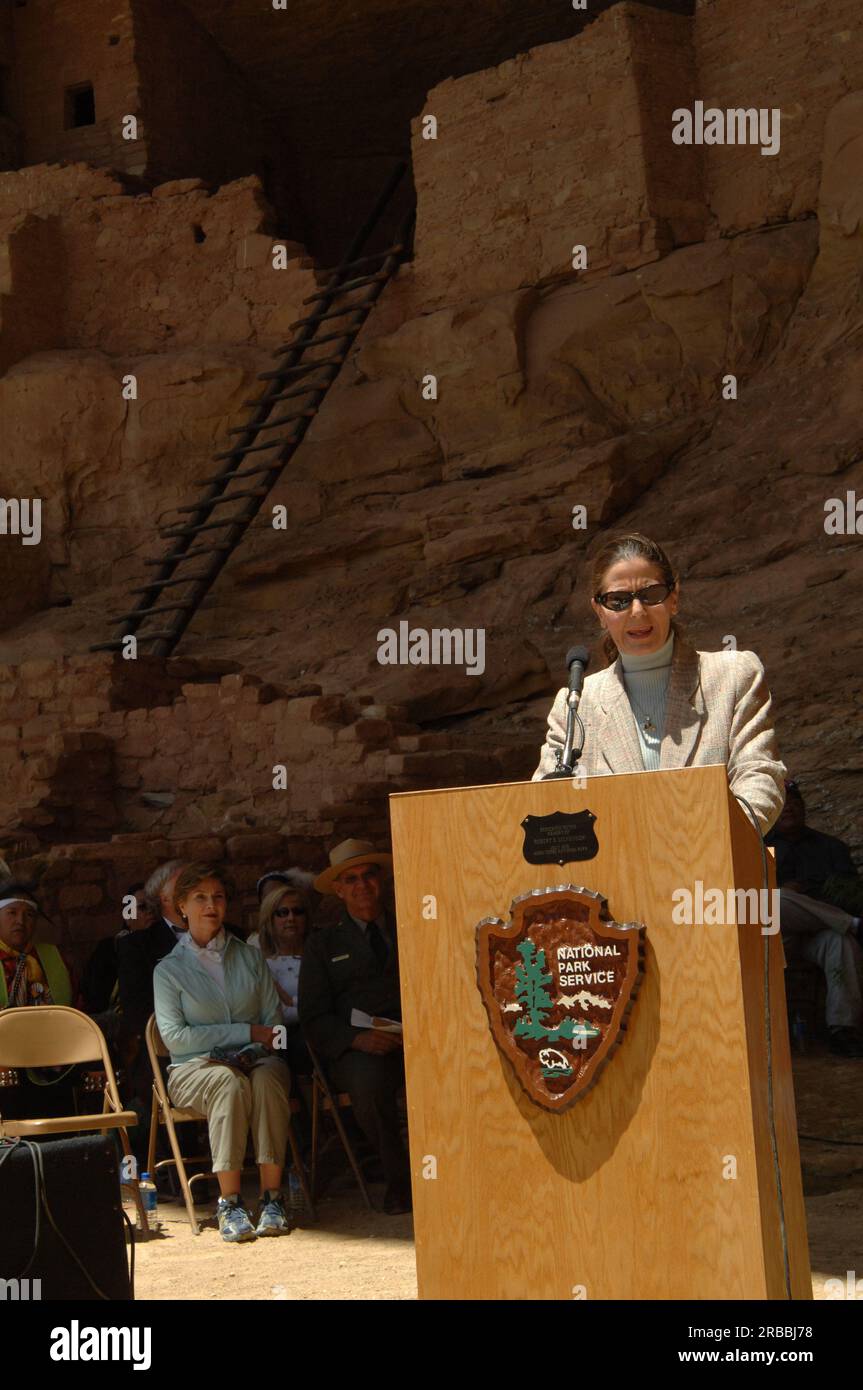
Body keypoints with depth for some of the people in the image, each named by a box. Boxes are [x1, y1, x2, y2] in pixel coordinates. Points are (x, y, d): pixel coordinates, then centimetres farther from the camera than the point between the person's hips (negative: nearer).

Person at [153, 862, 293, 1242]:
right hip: (193, 1068, -2)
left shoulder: (250, 957, 18)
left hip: (255, 1060, 2)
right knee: (229, 1081, -37)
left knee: (267, 1078, -35)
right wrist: (246, 1032, -8)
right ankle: (229, 1201, -37)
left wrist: (261, 1046, -12)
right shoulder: (169, 969, 8)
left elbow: (273, 1021, 12)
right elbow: (174, 1036, -4)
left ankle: (271, 1196, -35)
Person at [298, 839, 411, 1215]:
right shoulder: (323, 943, 17)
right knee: (368, 1080, -37)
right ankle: (398, 1177, -14)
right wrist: (356, 1038, -14)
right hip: (357, 1052, -1)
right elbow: (314, 1017, 7)